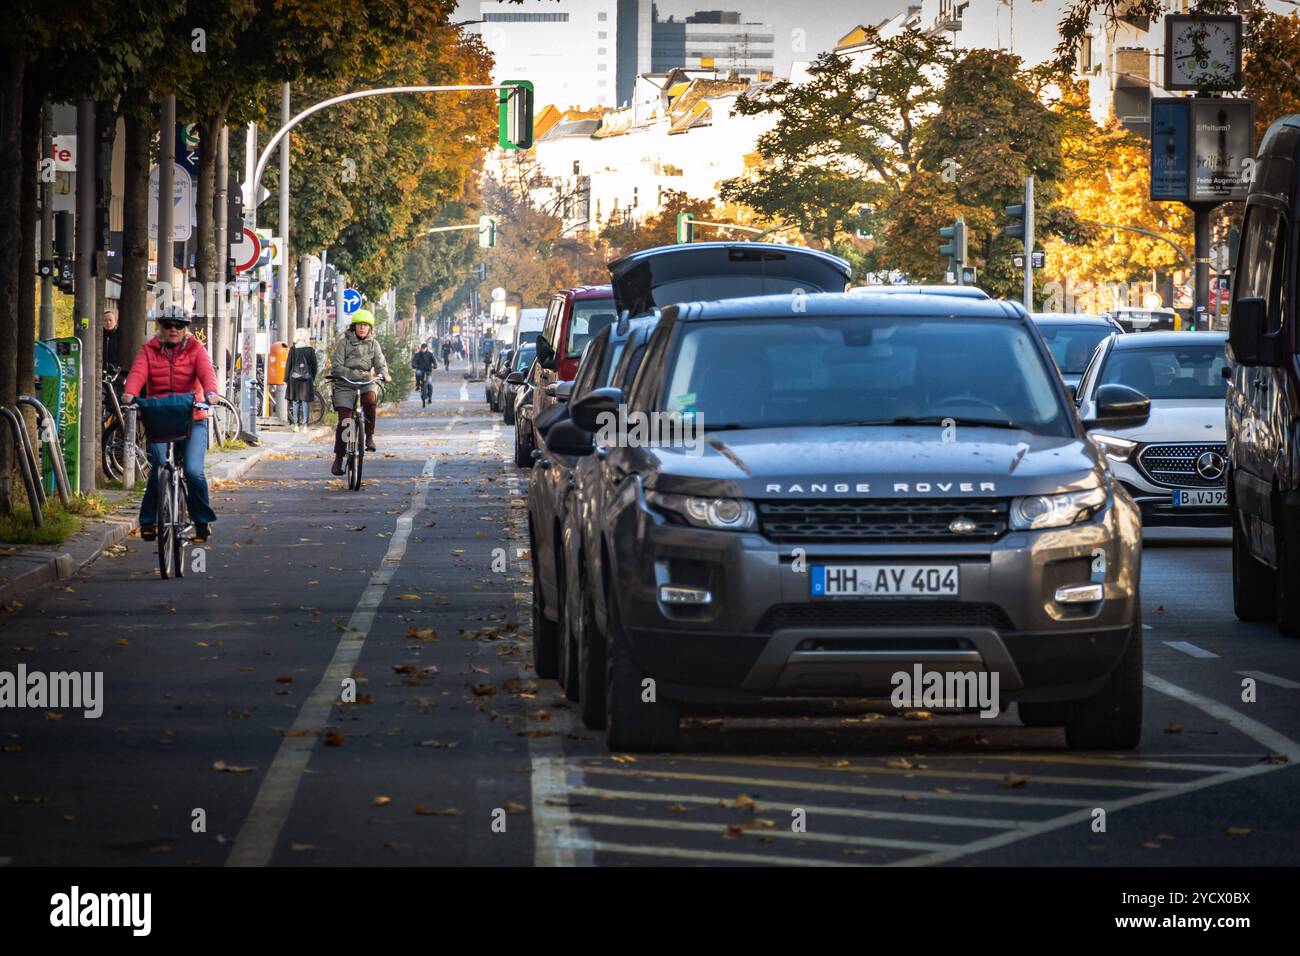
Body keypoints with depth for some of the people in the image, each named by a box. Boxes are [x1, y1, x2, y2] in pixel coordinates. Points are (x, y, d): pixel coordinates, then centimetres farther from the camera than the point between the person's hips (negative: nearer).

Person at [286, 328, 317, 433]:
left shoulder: (293, 350, -3)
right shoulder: (310, 350, 0)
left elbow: (288, 365, -1)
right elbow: (314, 365, 5)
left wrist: (286, 379, 5)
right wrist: (313, 379, 16)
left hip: (294, 377, -1)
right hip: (307, 378, 1)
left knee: (295, 401, 4)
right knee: (305, 401, 3)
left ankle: (296, 424, 1)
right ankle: (304, 424, 1)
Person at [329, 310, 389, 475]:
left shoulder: (373, 344, 8)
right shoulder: (343, 342, -2)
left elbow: (380, 363, 0)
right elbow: (337, 367, -8)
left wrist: (383, 374, -24)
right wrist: (356, 375, -20)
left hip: (365, 382, 2)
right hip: (345, 384, -2)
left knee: (371, 399, -33)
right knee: (344, 422, -9)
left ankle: (369, 435, -17)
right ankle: (338, 458, 2)